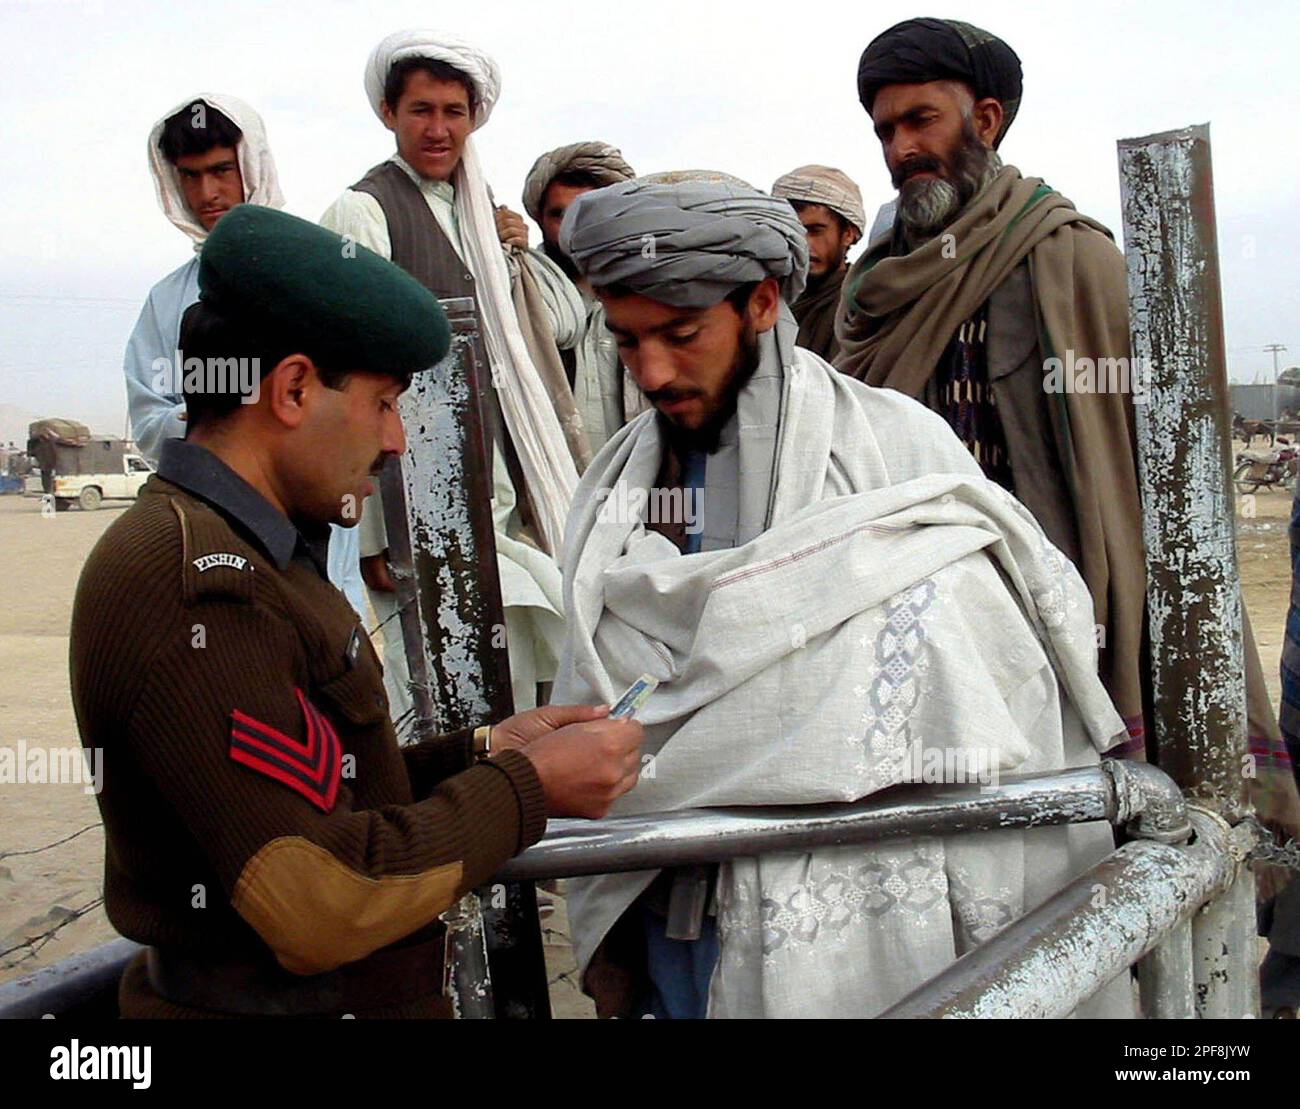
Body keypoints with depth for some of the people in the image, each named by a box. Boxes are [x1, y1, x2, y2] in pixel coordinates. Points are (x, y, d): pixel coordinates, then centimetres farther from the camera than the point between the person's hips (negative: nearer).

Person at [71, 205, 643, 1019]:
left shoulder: (239, 554, 9)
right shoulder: (196, 588, -24)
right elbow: (319, 903, -27)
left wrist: (481, 751, -2)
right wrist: (528, 787, -18)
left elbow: (316, 788, 6)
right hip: (269, 1000, -9)